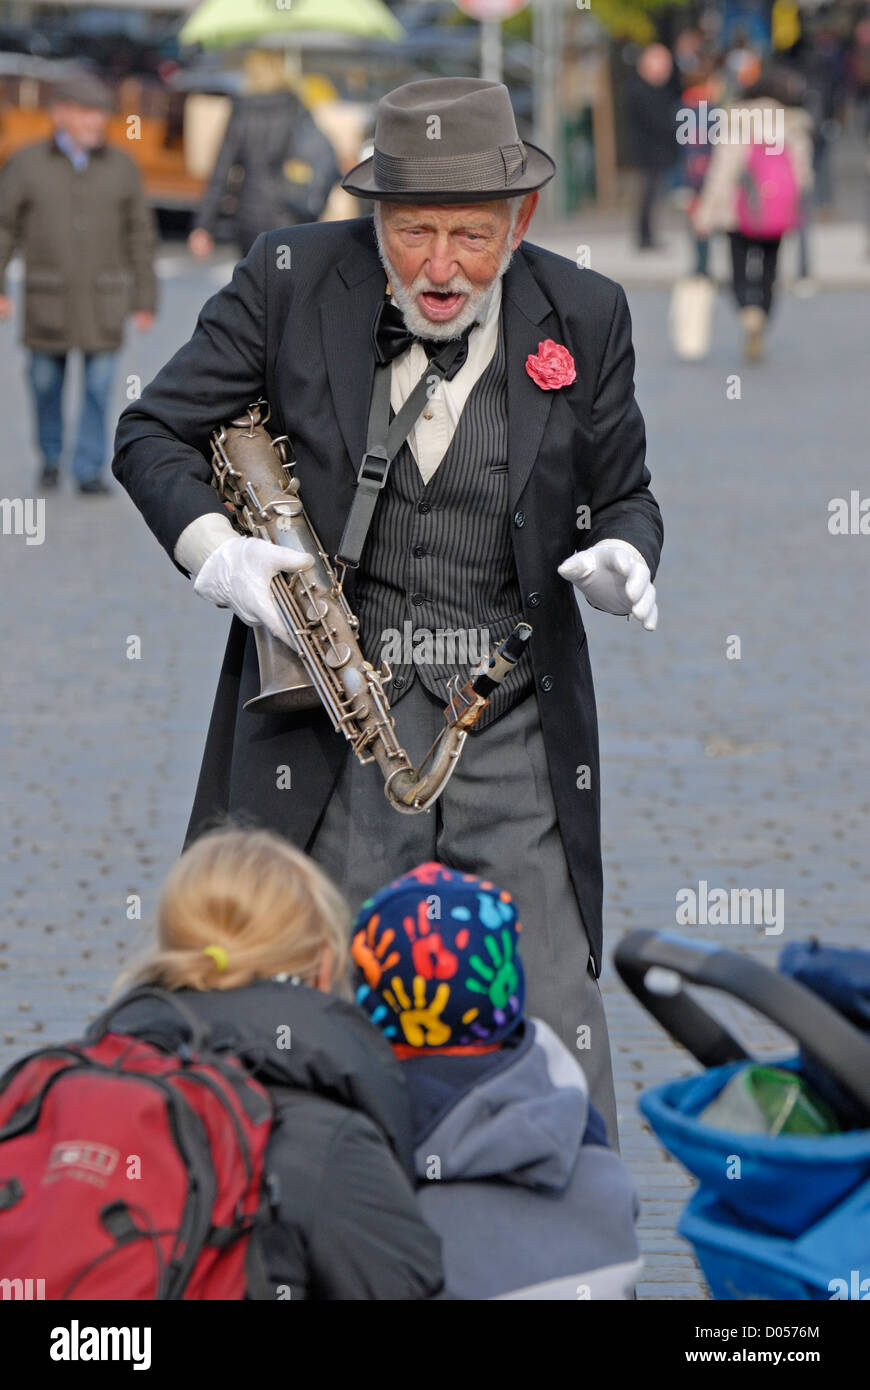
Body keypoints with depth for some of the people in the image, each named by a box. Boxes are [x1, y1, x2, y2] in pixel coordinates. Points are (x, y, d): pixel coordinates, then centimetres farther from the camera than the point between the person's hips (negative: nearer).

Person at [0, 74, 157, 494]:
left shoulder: (121, 167, 3)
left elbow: (140, 236, 7)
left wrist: (145, 300, 6)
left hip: (104, 298, 0)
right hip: (48, 297, 0)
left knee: (100, 384, -6)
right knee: (46, 381, 5)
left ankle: (90, 471, 0)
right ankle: (51, 458, 26)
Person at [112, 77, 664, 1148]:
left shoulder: (584, 318, 0)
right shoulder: (292, 281, -4)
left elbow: (622, 496, 12)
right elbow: (151, 435, 2)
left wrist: (621, 558, -12)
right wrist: (218, 553, -15)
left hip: (515, 736, 1)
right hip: (333, 726, -1)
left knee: (556, 1041, 1)